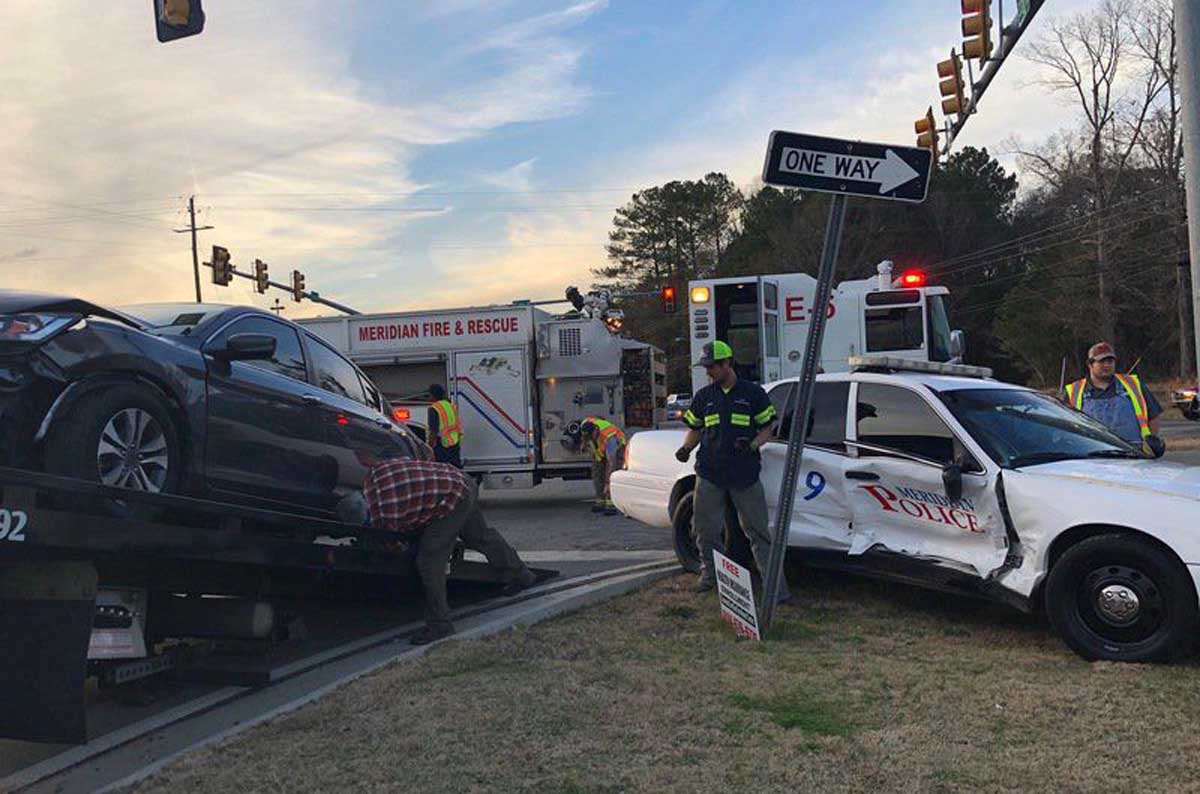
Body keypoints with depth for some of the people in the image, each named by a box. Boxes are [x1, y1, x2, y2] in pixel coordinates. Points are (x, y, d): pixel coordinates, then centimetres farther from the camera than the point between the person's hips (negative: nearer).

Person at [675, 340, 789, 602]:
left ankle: (775, 584, 1)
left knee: (758, 531, -2)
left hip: (745, 475, -3)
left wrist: (752, 445, -14)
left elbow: (767, 427, 6)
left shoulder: (752, 393, 2)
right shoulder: (704, 396, 11)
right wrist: (686, 448, -1)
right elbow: (695, 428, 19)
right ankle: (710, 574, 26)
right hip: (709, 475, 3)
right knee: (706, 531, 7)